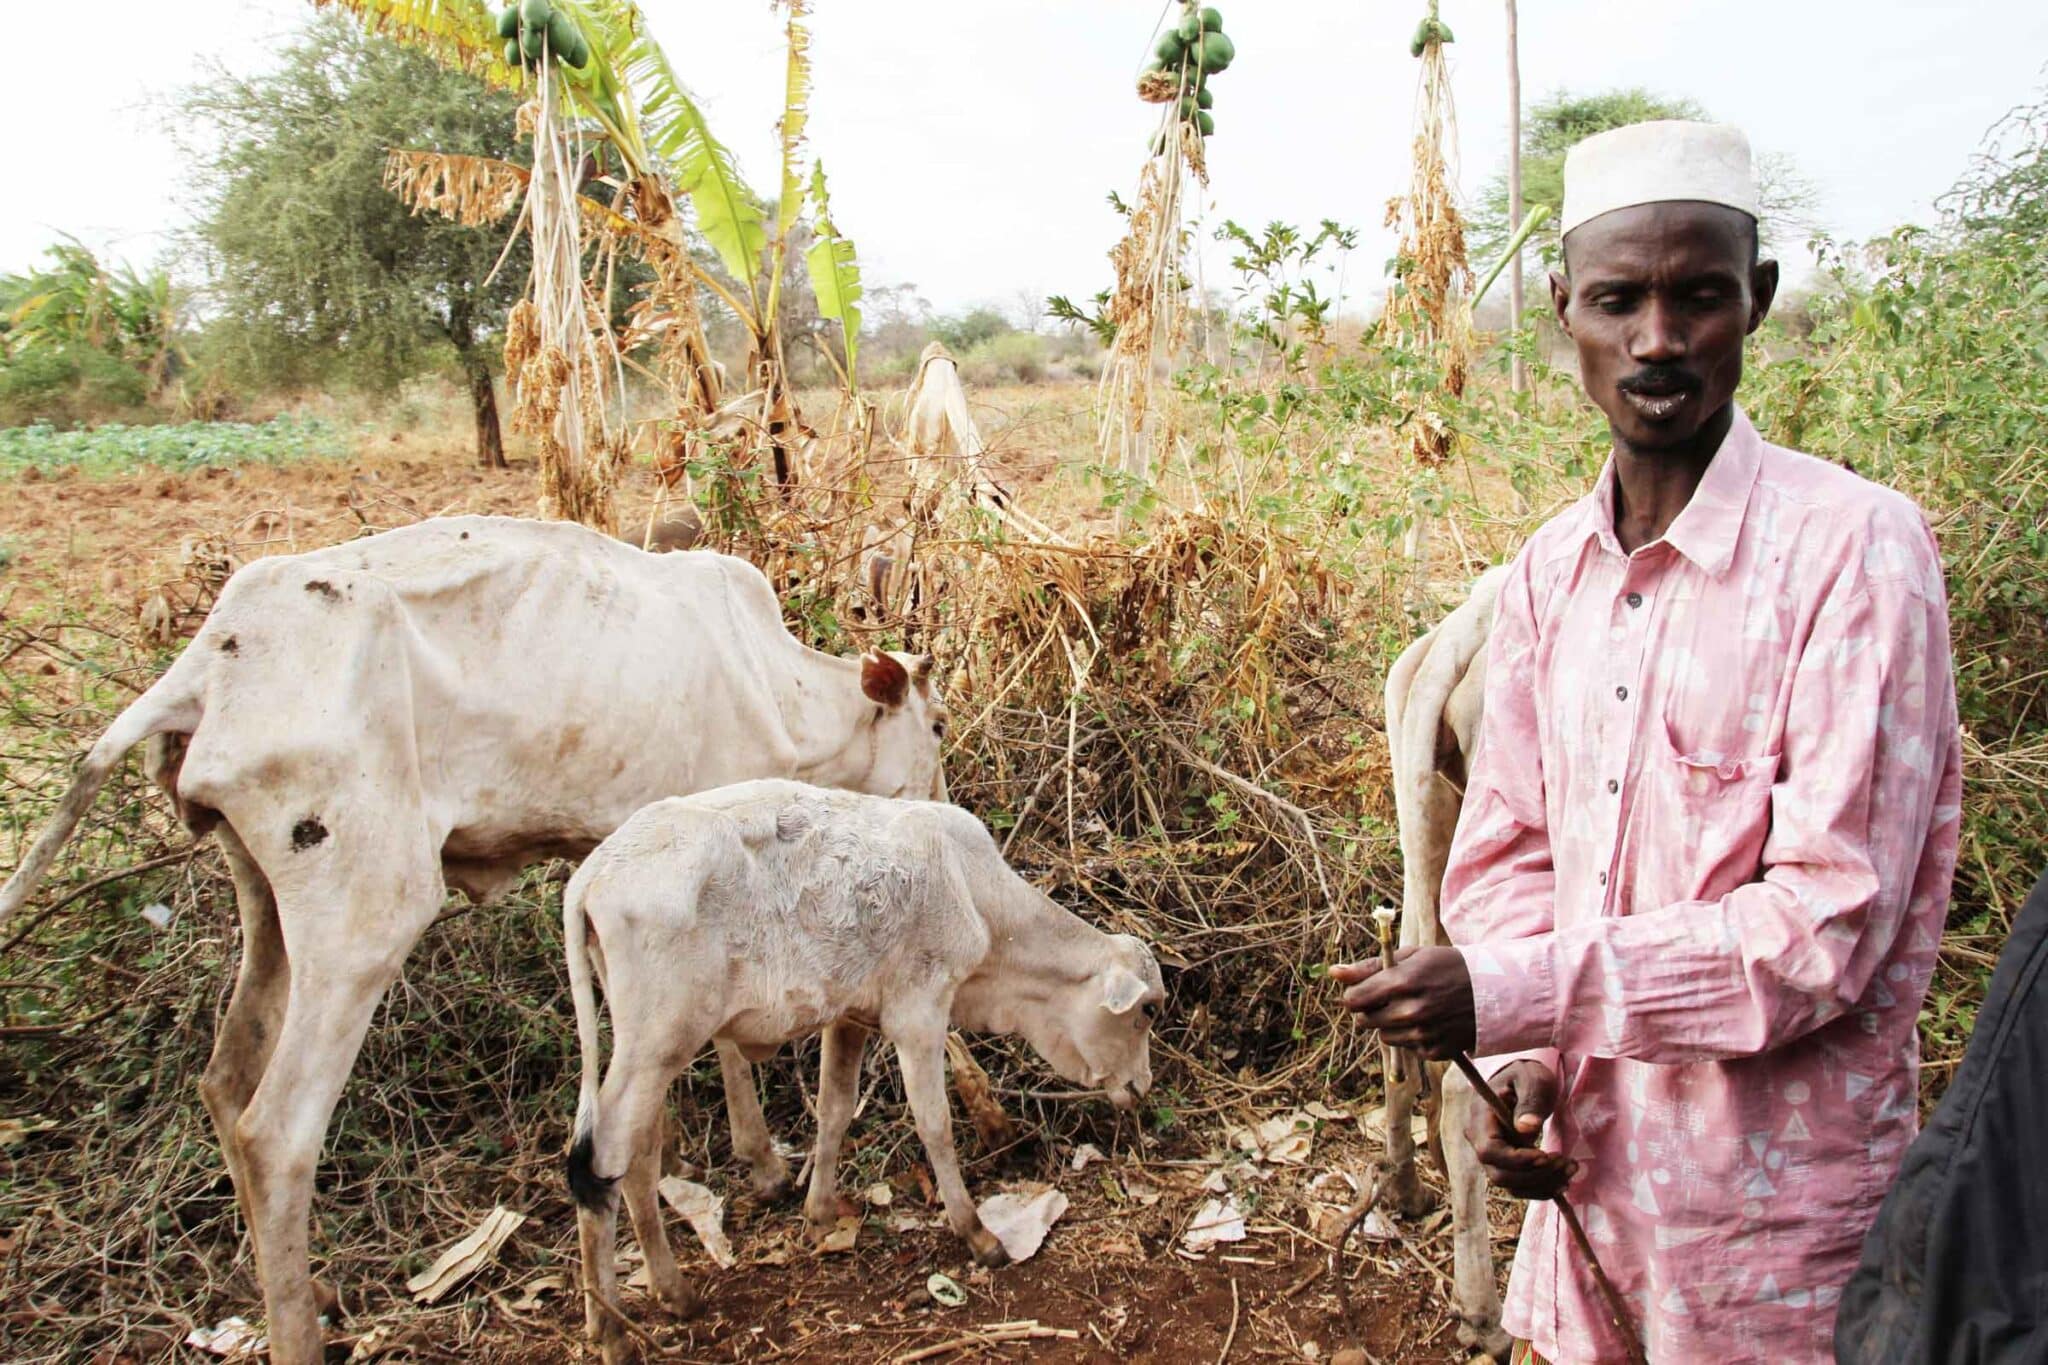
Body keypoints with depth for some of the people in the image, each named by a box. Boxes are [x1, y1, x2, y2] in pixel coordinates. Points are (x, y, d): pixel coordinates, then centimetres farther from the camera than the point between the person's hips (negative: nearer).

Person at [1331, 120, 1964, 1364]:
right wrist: (1524, 1061, -7)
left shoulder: (1856, 548, -17)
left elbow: (1830, 920, -20)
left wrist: (1513, 993, -26)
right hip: (1590, 1170, 6)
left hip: (1777, 1211, -5)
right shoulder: (1550, 571, 3)